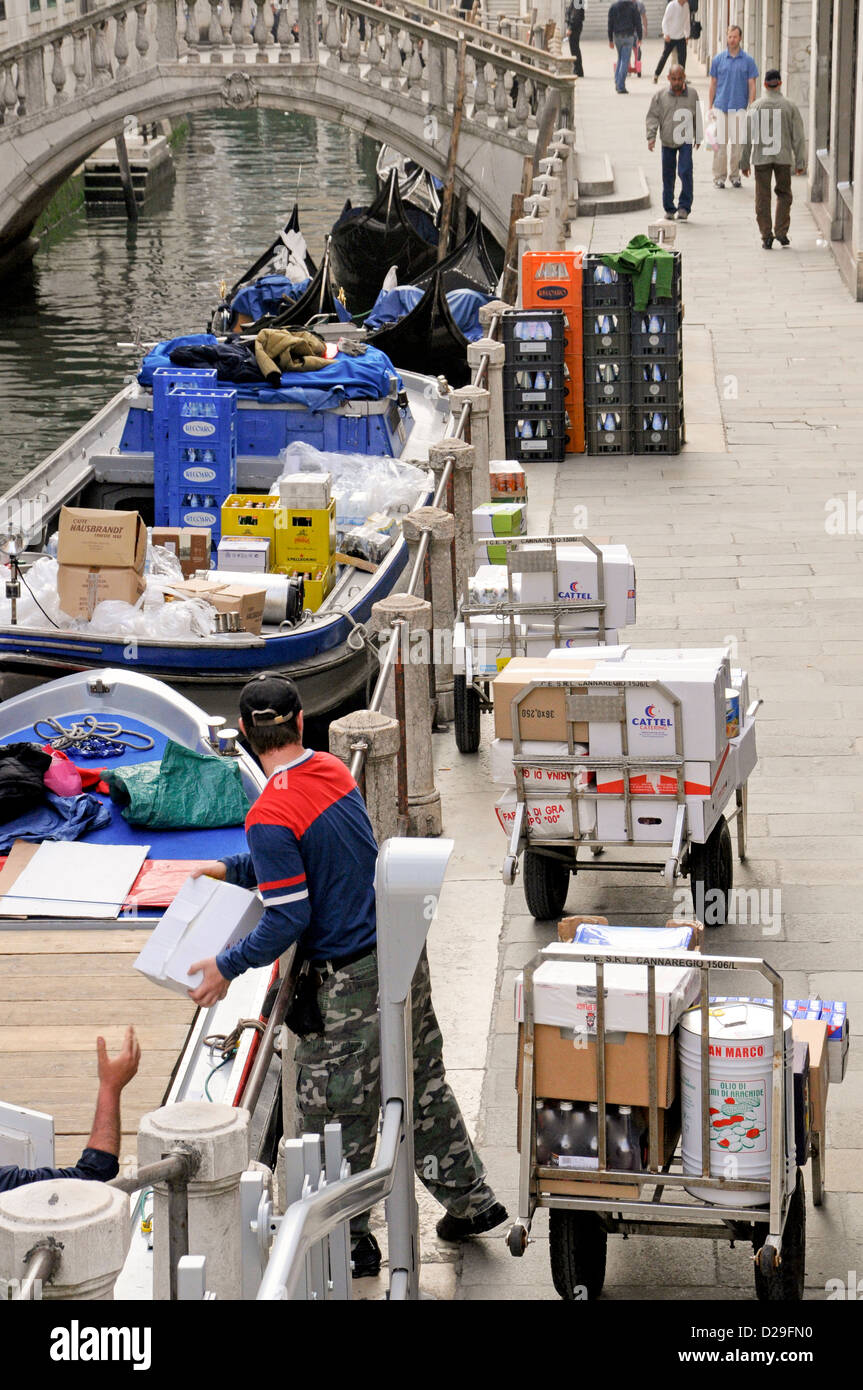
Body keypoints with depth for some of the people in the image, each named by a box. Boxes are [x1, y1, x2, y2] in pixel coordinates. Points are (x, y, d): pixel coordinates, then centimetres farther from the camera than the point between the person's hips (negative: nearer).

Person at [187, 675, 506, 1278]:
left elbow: (288, 920, -20)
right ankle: (471, 1200, 31)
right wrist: (232, 869, 23)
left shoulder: (271, 816, -21)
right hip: (404, 952, 8)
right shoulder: (333, 770, 5)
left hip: (350, 979, -8)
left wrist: (227, 967, -8)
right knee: (423, 1082, 22)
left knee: (337, 1115, 6)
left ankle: (347, 1242, 17)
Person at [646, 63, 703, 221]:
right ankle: (669, 209, 20)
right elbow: (653, 116, 1)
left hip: (685, 140, -1)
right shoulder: (660, 96, 2)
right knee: (668, 175, 7)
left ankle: (684, 207, -6)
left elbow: (697, 117, 15)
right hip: (667, 141, 1)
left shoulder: (692, 94, 5)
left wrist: (698, 137, 21)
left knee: (685, 172, -14)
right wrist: (651, 136, -12)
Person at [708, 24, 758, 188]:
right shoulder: (718, 59, 6)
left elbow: (751, 85, 4)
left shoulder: (748, 61, 3)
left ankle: (735, 175, 11)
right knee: (720, 143, -1)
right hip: (721, 106, 1)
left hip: (739, 107, -1)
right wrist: (710, 106, 6)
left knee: (738, 143, -1)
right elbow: (713, 83, 10)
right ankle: (719, 176, 6)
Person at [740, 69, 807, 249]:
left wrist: (745, 162, 4)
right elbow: (798, 137, -1)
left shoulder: (756, 106, -3)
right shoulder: (789, 106, -2)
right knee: (784, 194, 15)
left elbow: (748, 136, -2)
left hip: (761, 157, -1)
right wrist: (800, 162, 5)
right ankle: (781, 232, 8)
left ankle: (766, 236, 1)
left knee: (763, 197, 4)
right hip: (783, 157, 1)